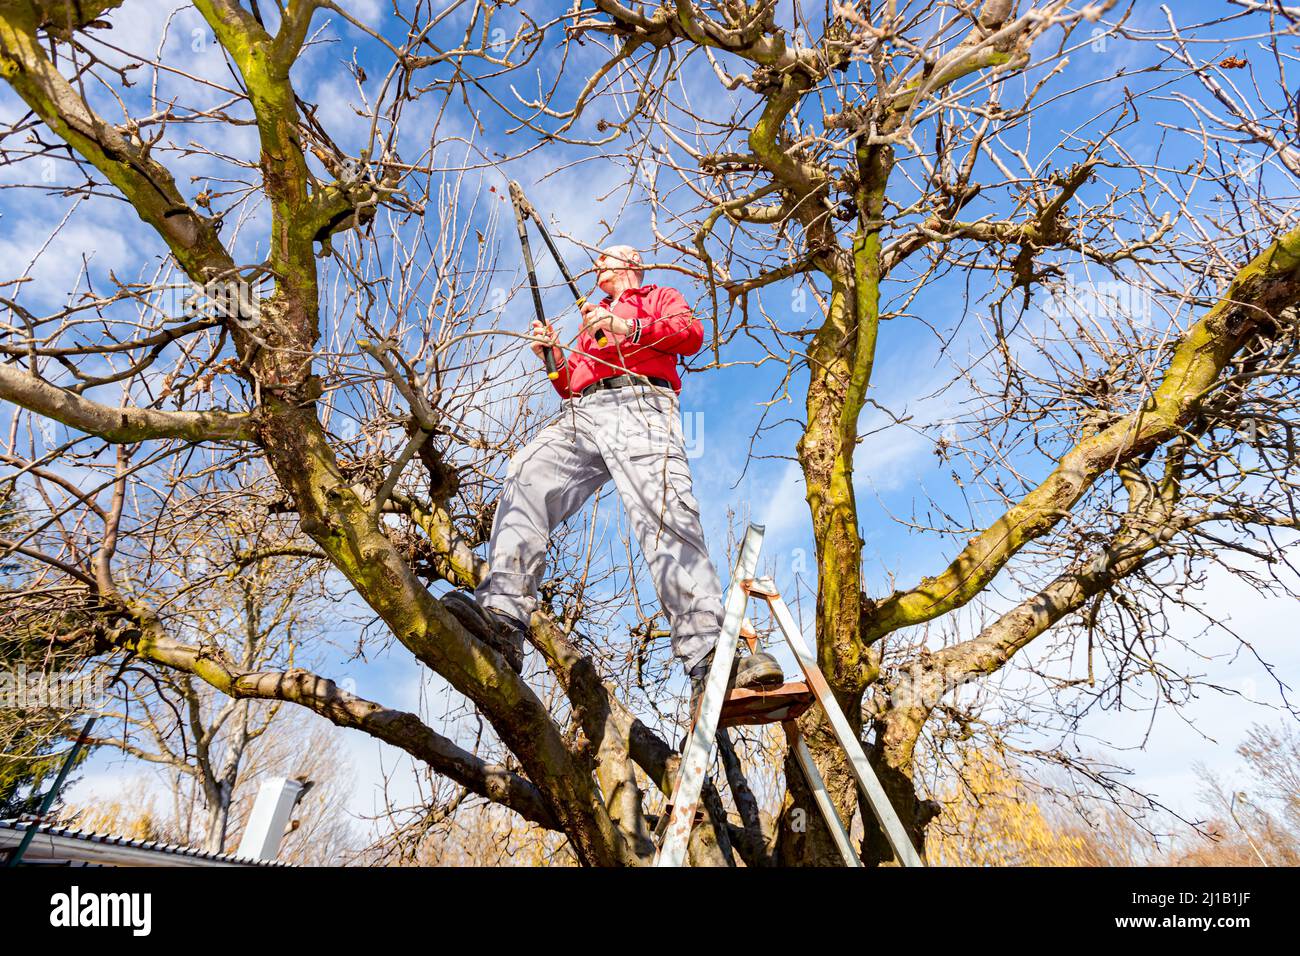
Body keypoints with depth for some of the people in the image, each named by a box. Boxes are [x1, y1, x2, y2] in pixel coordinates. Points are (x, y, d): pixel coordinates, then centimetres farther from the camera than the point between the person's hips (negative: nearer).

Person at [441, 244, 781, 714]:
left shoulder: (658, 297, 30)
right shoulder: (591, 323, 45)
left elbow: (692, 334, 8)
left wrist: (626, 327, -2)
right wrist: (556, 359, 17)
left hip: (639, 405, -5)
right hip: (583, 413, 5)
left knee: (665, 509, -30)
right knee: (527, 475, -26)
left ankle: (708, 659, -41)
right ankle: (502, 615, -40)